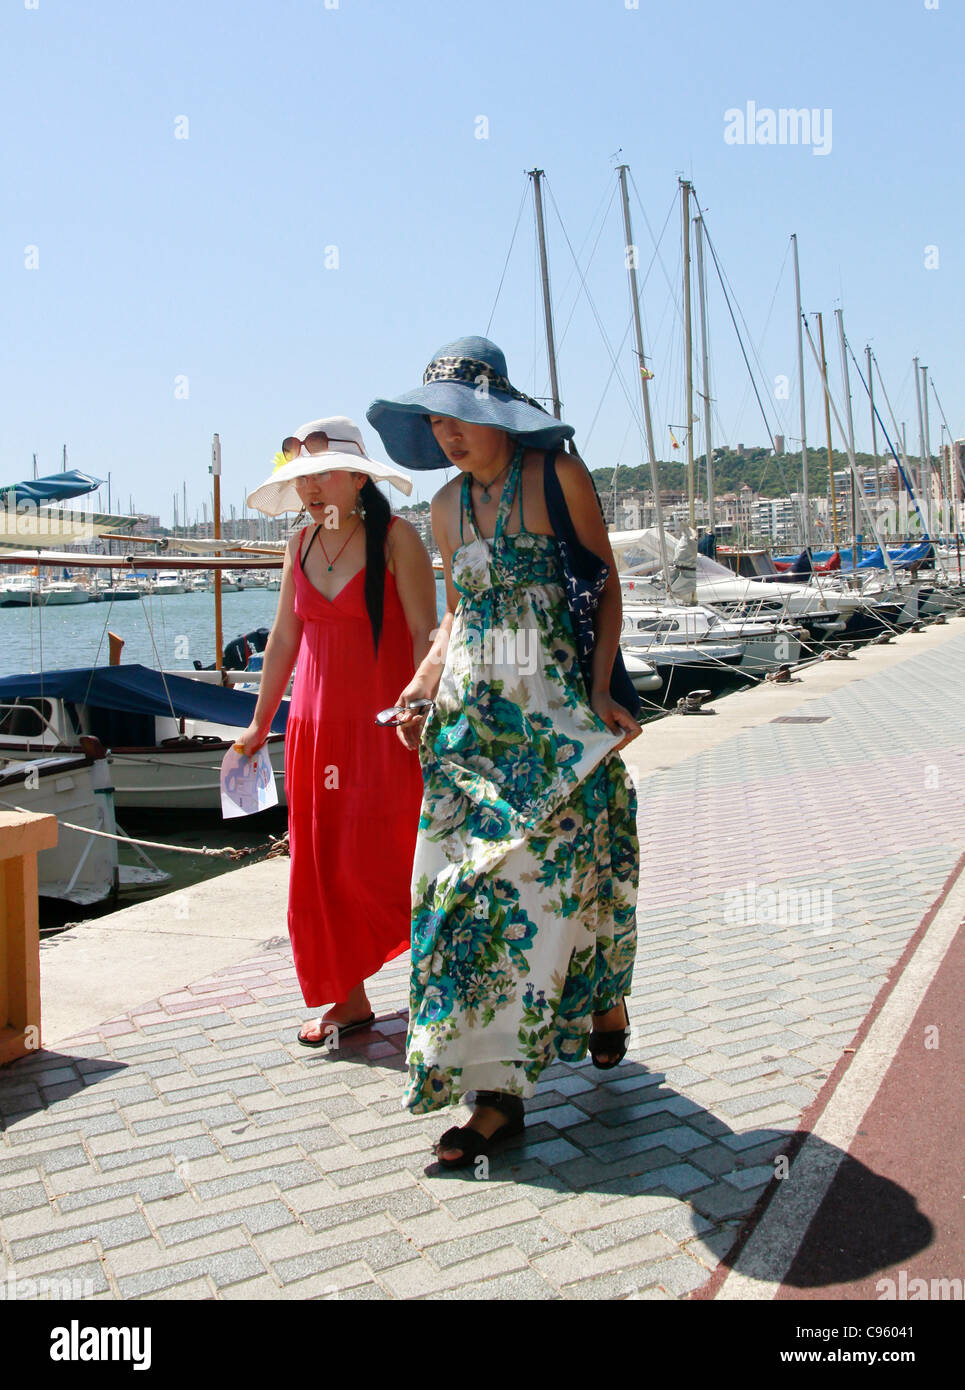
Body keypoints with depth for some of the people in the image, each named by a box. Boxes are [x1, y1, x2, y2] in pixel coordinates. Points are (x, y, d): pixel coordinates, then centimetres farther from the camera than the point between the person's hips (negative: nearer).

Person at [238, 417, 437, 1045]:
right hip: (317, 727, 6)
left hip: (383, 725, -6)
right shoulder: (302, 545, 10)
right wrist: (261, 723, 18)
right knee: (321, 868, 7)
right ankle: (349, 1000, 20)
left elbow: (425, 633, -11)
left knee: (376, 862, -8)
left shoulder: (395, 538, -7)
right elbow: (284, 638, 16)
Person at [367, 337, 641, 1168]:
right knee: (467, 885, 0)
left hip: (556, 711, -4)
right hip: (471, 717, 5)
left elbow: (608, 590, -2)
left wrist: (599, 690, -12)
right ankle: (498, 1088, 9)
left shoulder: (560, 477, -5)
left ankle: (606, 998, 36)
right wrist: (424, 682, 3)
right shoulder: (449, 505, 10)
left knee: (549, 875, 3)